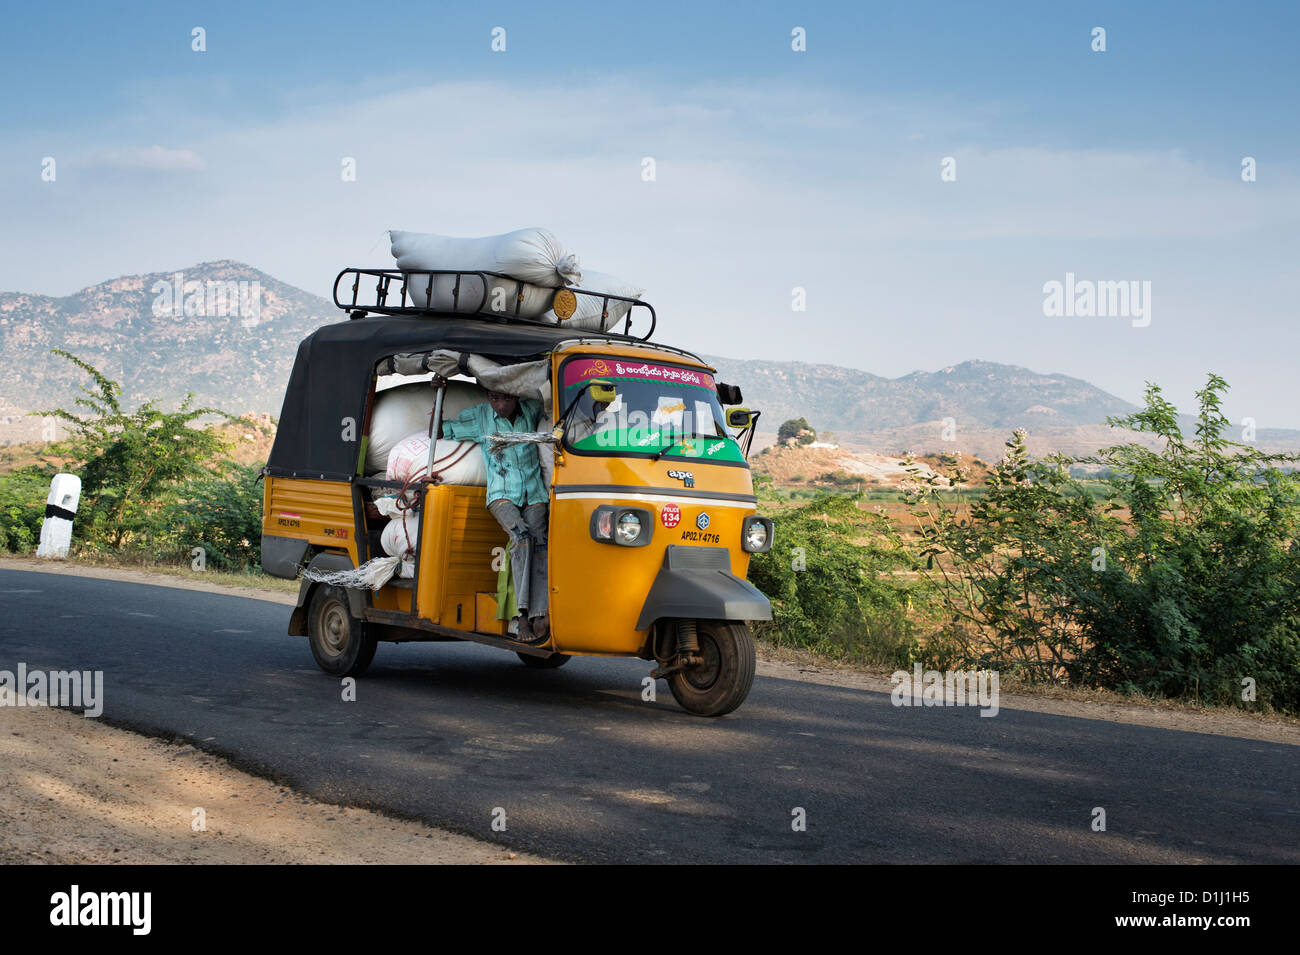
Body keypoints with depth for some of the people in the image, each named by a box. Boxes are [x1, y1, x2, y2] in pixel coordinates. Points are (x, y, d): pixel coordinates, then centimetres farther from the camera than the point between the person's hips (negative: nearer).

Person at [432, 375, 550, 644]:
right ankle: (522, 614, -30)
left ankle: (538, 617, -22)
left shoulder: (531, 410, 6)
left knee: (539, 545, -16)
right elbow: (437, 433, 8)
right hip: (502, 495, -3)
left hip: (534, 495, 3)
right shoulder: (479, 416, 2)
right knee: (521, 535, -27)